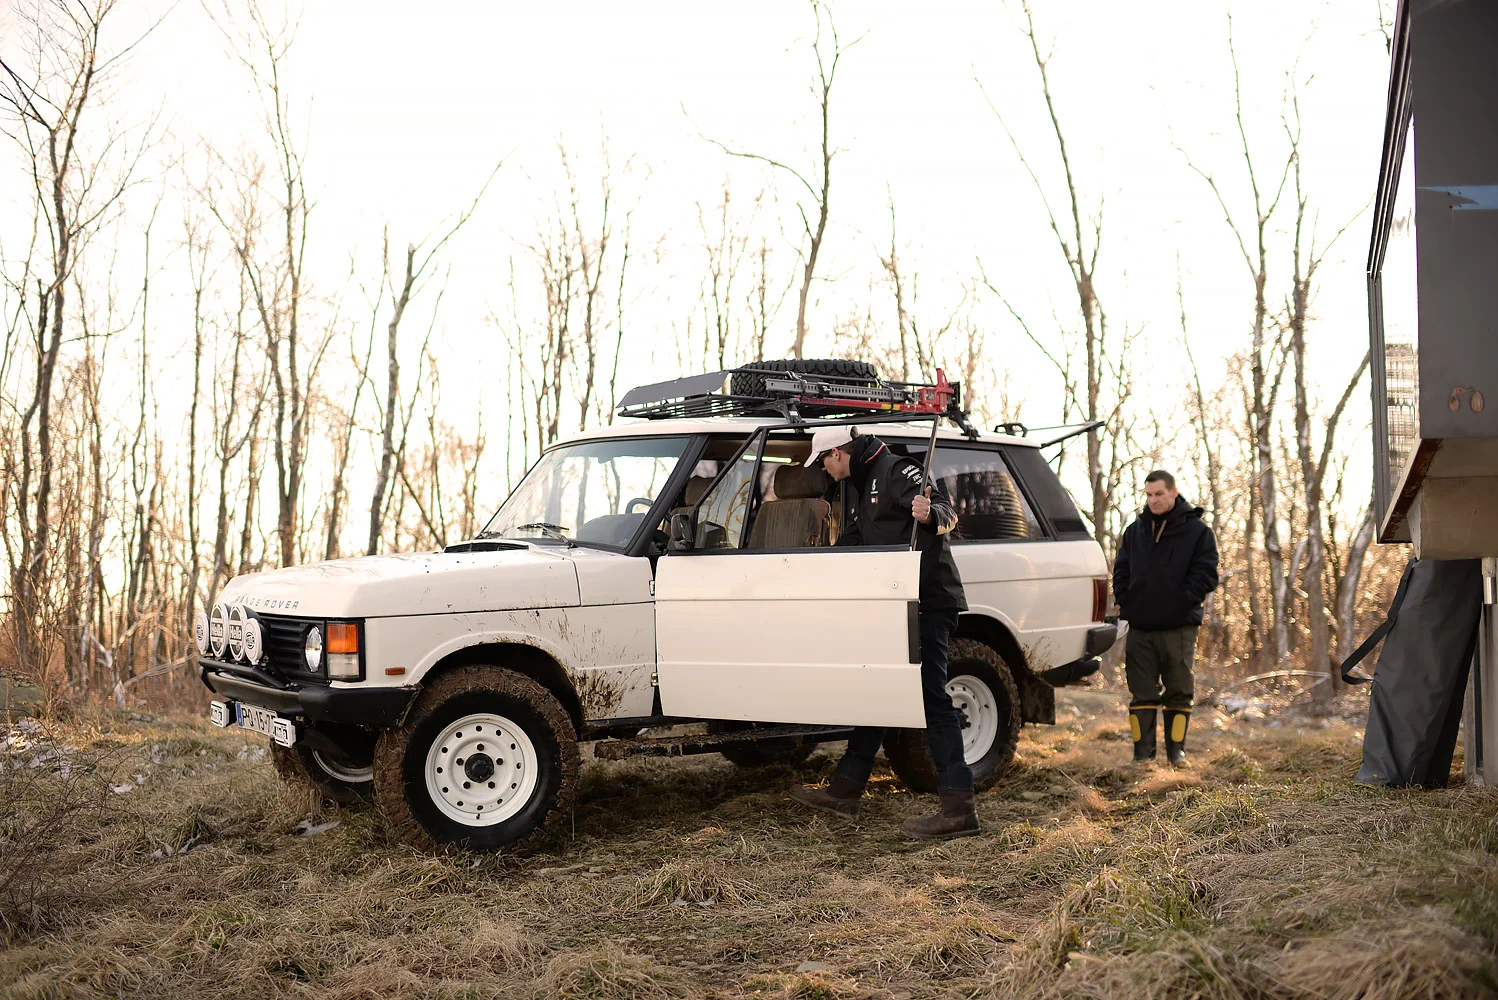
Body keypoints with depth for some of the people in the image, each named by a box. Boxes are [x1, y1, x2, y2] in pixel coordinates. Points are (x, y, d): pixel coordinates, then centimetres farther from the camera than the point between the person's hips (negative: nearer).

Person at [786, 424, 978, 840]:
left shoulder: (896, 471, -11)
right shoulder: (860, 486, 21)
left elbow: (947, 511, -22)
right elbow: (851, 543, 33)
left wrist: (931, 514, -44)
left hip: (928, 602, -10)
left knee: (931, 697, -12)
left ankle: (958, 808, -11)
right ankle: (845, 790, 24)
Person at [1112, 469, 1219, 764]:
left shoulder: (1197, 530, 1)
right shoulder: (1135, 531, 13)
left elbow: (1206, 573, -4)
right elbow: (1121, 572, 16)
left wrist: (1181, 602, -12)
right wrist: (1126, 602, 2)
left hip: (1179, 627, -3)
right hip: (1140, 627, 3)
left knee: (1179, 692, 3)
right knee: (1142, 693, 4)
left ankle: (1177, 749, 12)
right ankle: (1142, 752, 9)